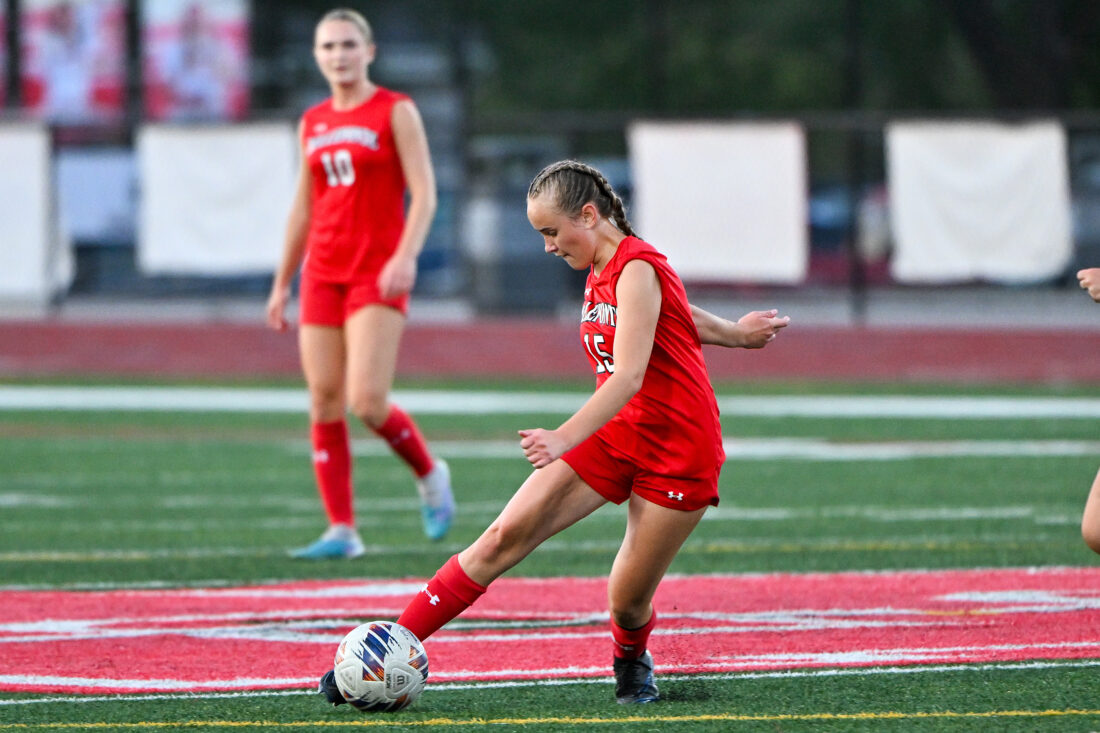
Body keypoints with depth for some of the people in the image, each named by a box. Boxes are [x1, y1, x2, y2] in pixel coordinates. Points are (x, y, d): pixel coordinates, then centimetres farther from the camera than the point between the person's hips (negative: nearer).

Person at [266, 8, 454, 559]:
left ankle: (429, 474, 12)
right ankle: (341, 531, 2)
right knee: (324, 403, -1)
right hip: (322, 274, 6)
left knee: (368, 402, -16)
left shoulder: (395, 112, -2)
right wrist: (282, 283, 18)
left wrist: (406, 256, -24)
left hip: (378, 275, -5)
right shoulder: (312, 124, 14)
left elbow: (424, 193, -9)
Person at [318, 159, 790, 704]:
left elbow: (628, 377, -31)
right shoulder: (600, 273, 7)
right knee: (506, 536, -9)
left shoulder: (636, 269, -20)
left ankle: (632, 662, 31)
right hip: (611, 435, 7)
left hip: (676, 451, -7)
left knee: (627, 602, -5)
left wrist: (564, 439, -43)